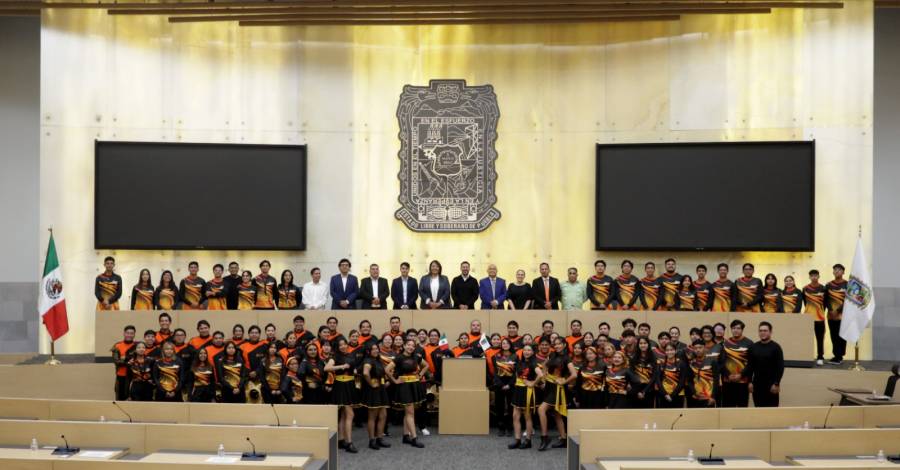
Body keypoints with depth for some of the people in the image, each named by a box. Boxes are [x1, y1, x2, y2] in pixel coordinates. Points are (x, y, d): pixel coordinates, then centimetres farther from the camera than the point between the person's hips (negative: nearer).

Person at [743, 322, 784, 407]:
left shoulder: (776, 347, -3)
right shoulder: (753, 347, 8)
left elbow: (780, 367, -7)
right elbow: (750, 366, 9)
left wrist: (776, 384, -13)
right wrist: (750, 382, 2)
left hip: (771, 385, -4)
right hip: (757, 384, 4)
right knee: (758, 409, 7)